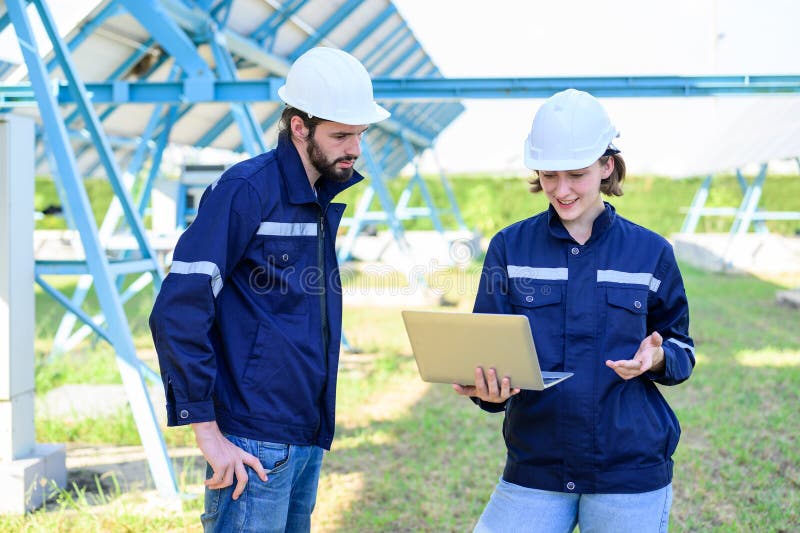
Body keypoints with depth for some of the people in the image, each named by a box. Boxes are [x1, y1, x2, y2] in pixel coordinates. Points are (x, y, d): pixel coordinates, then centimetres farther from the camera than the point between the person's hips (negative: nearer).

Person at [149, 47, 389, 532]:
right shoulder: (247, 189, -12)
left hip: (308, 438, 8)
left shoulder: (323, 200, 13)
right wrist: (207, 430, -19)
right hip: (255, 444, -8)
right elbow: (177, 310, -18)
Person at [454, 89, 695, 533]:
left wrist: (657, 358, -14)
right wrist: (488, 388, -23)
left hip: (631, 470, 0)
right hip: (534, 468, 1)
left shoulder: (650, 253, 2)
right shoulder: (510, 247, 2)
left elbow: (681, 348, 9)